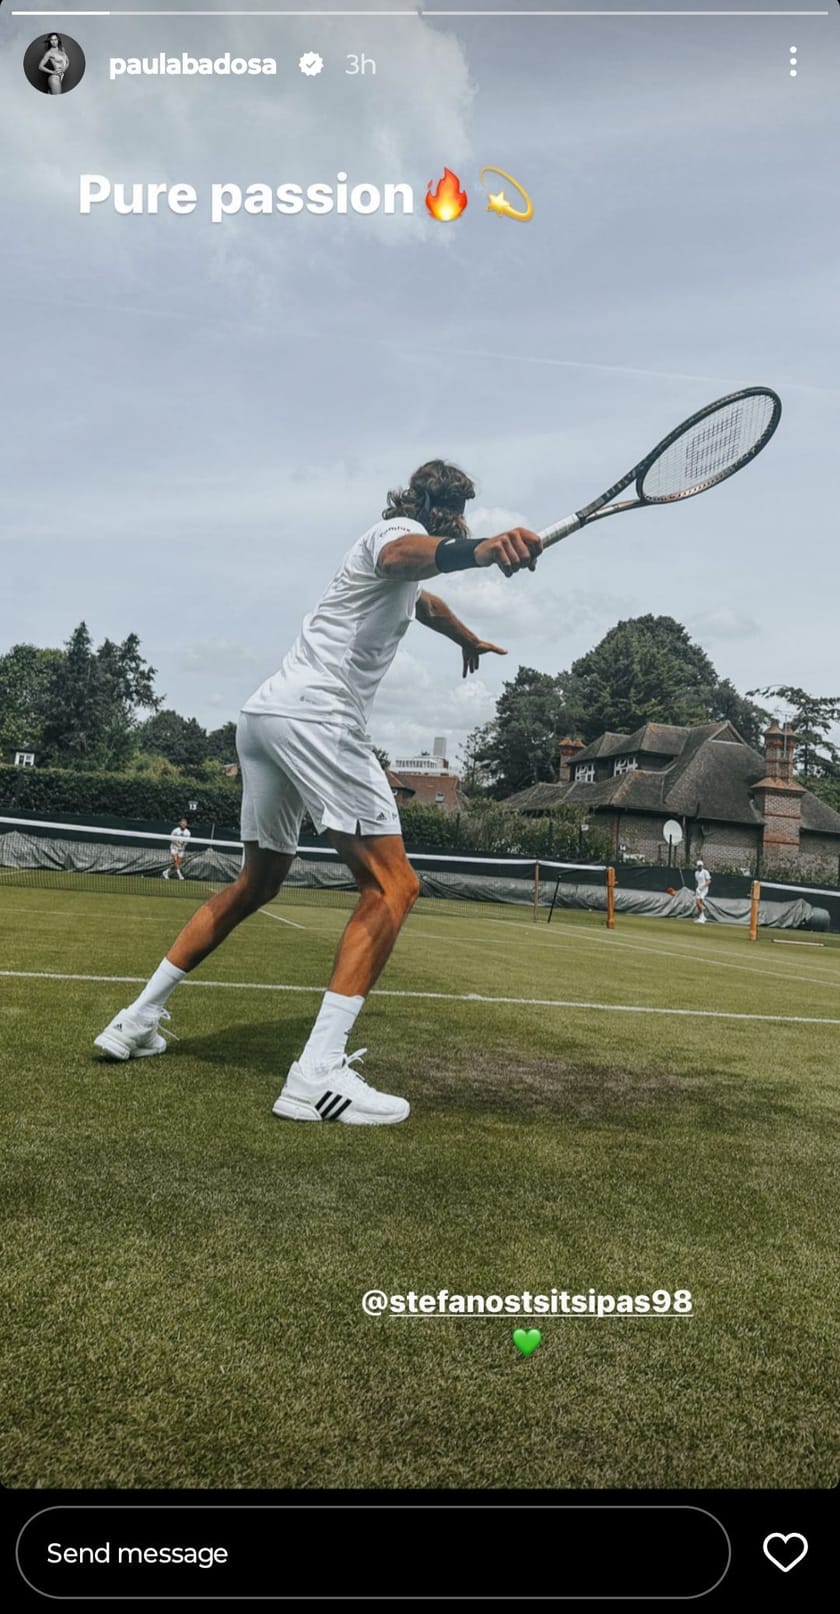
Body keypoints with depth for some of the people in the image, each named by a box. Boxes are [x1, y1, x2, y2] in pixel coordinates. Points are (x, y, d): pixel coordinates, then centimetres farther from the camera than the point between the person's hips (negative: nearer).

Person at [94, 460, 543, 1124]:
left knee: (258, 882, 21)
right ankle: (318, 1075, -21)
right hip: (316, 717, -11)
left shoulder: (410, 571, 31)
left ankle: (137, 1021, 26)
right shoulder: (402, 529, 0)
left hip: (262, 715, 11)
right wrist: (481, 549, -48)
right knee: (392, 886, -13)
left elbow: (425, 601, 55)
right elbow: (406, 556, -28)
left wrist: (469, 640, 74)